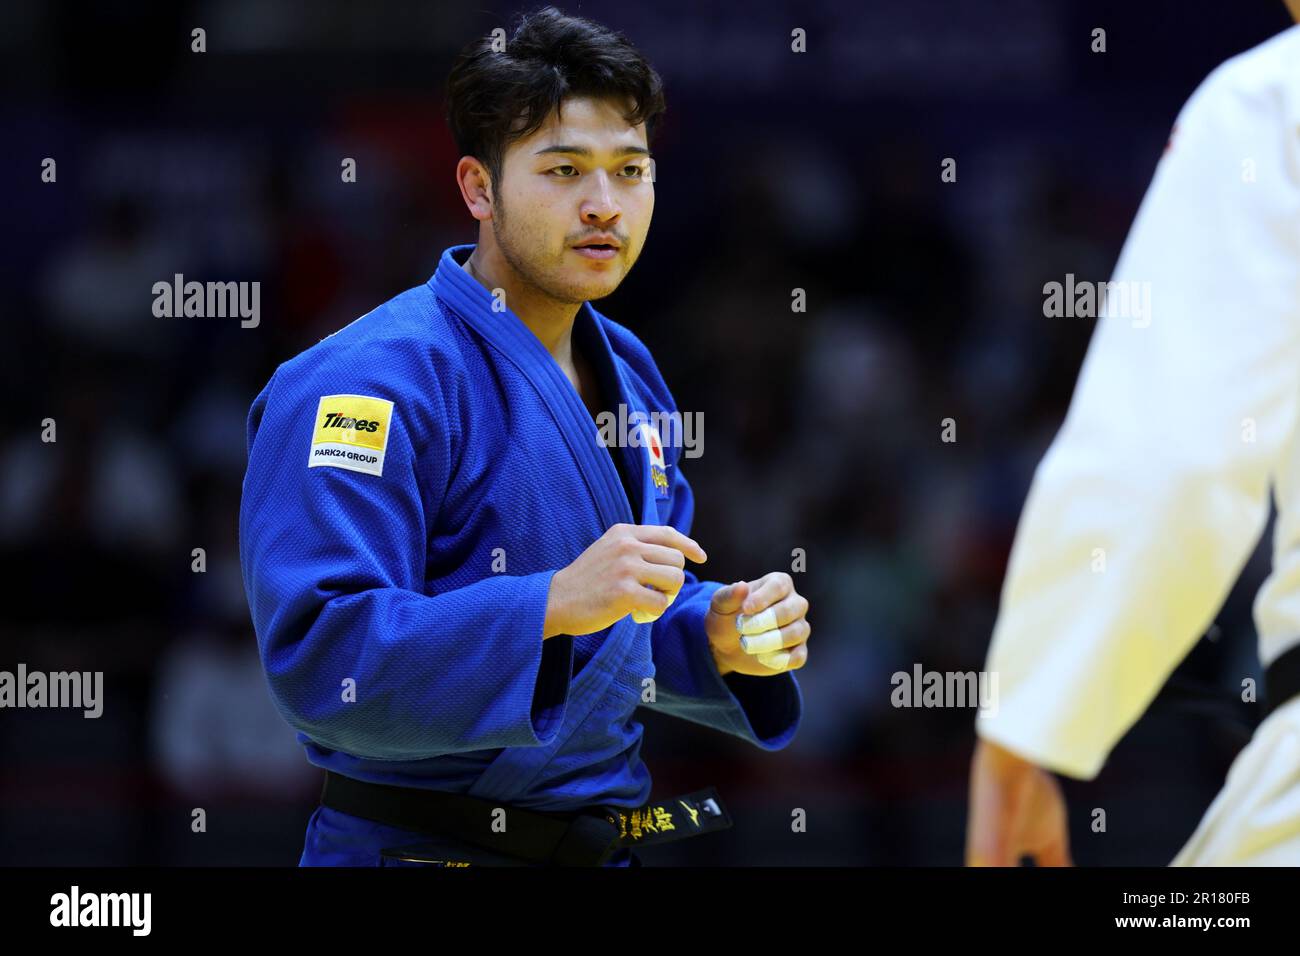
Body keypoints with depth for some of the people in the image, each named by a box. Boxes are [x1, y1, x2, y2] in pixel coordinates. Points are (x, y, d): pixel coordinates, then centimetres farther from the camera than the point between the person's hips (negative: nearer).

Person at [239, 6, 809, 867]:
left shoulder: (626, 371, 10)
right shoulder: (368, 380, -17)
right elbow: (317, 654, -27)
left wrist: (722, 641, -3)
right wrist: (555, 603, -34)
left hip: (601, 848, 7)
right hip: (419, 851, -7)